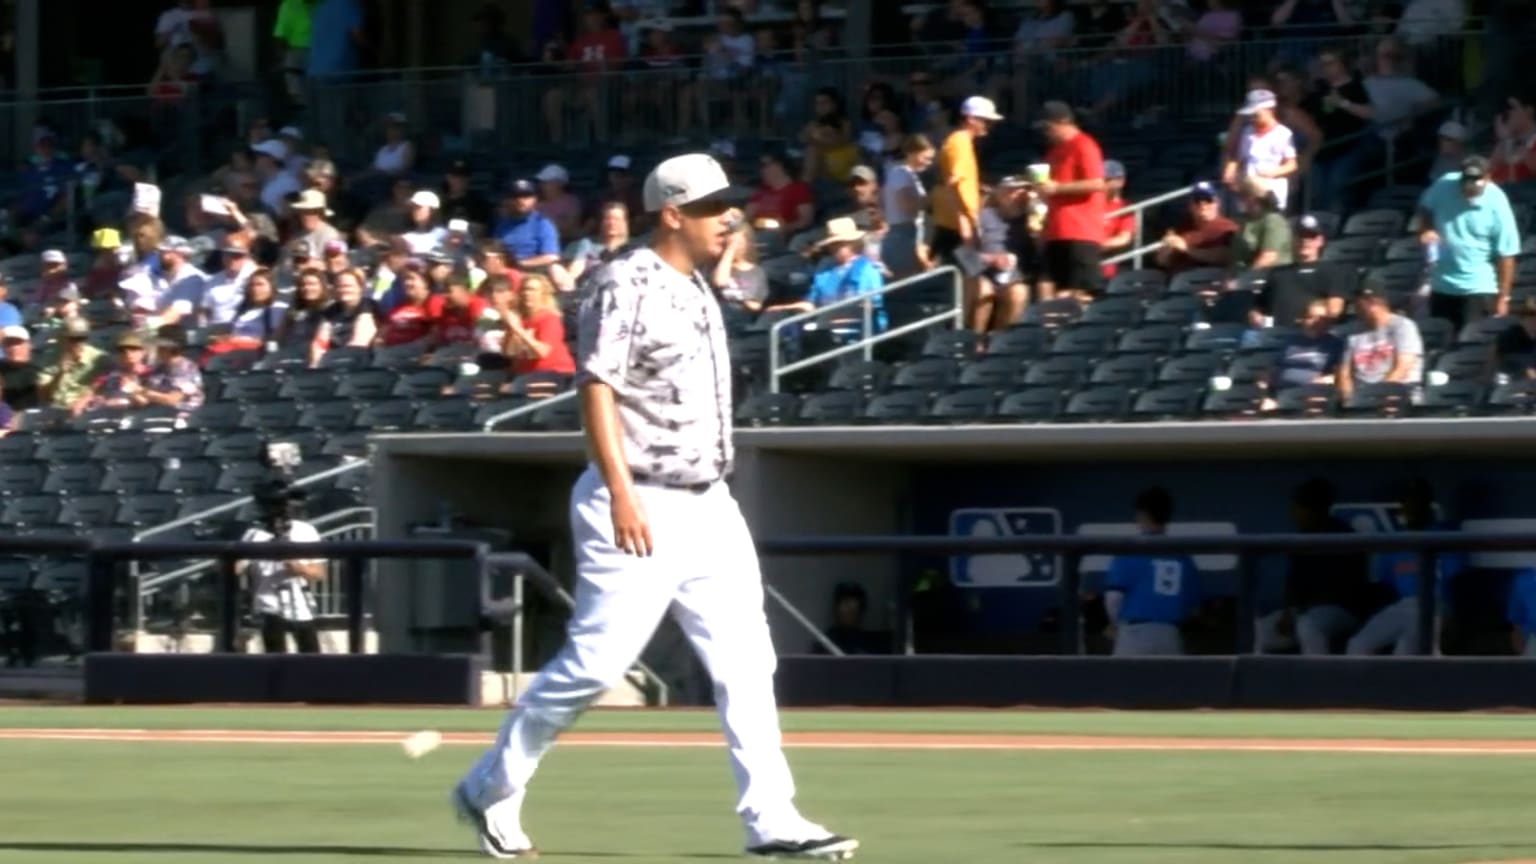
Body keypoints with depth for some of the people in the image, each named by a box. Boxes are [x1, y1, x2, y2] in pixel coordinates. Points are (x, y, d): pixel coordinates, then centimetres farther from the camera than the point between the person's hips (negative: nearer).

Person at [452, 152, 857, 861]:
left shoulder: (697, 291, 15)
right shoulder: (628, 284, -11)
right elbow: (597, 387, -19)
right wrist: (621, 493, -27)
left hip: (709, 506, 8)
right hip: (639, 507, -8)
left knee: (746, 663, 0)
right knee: (594, 662, -6)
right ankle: (491, 789, 10)